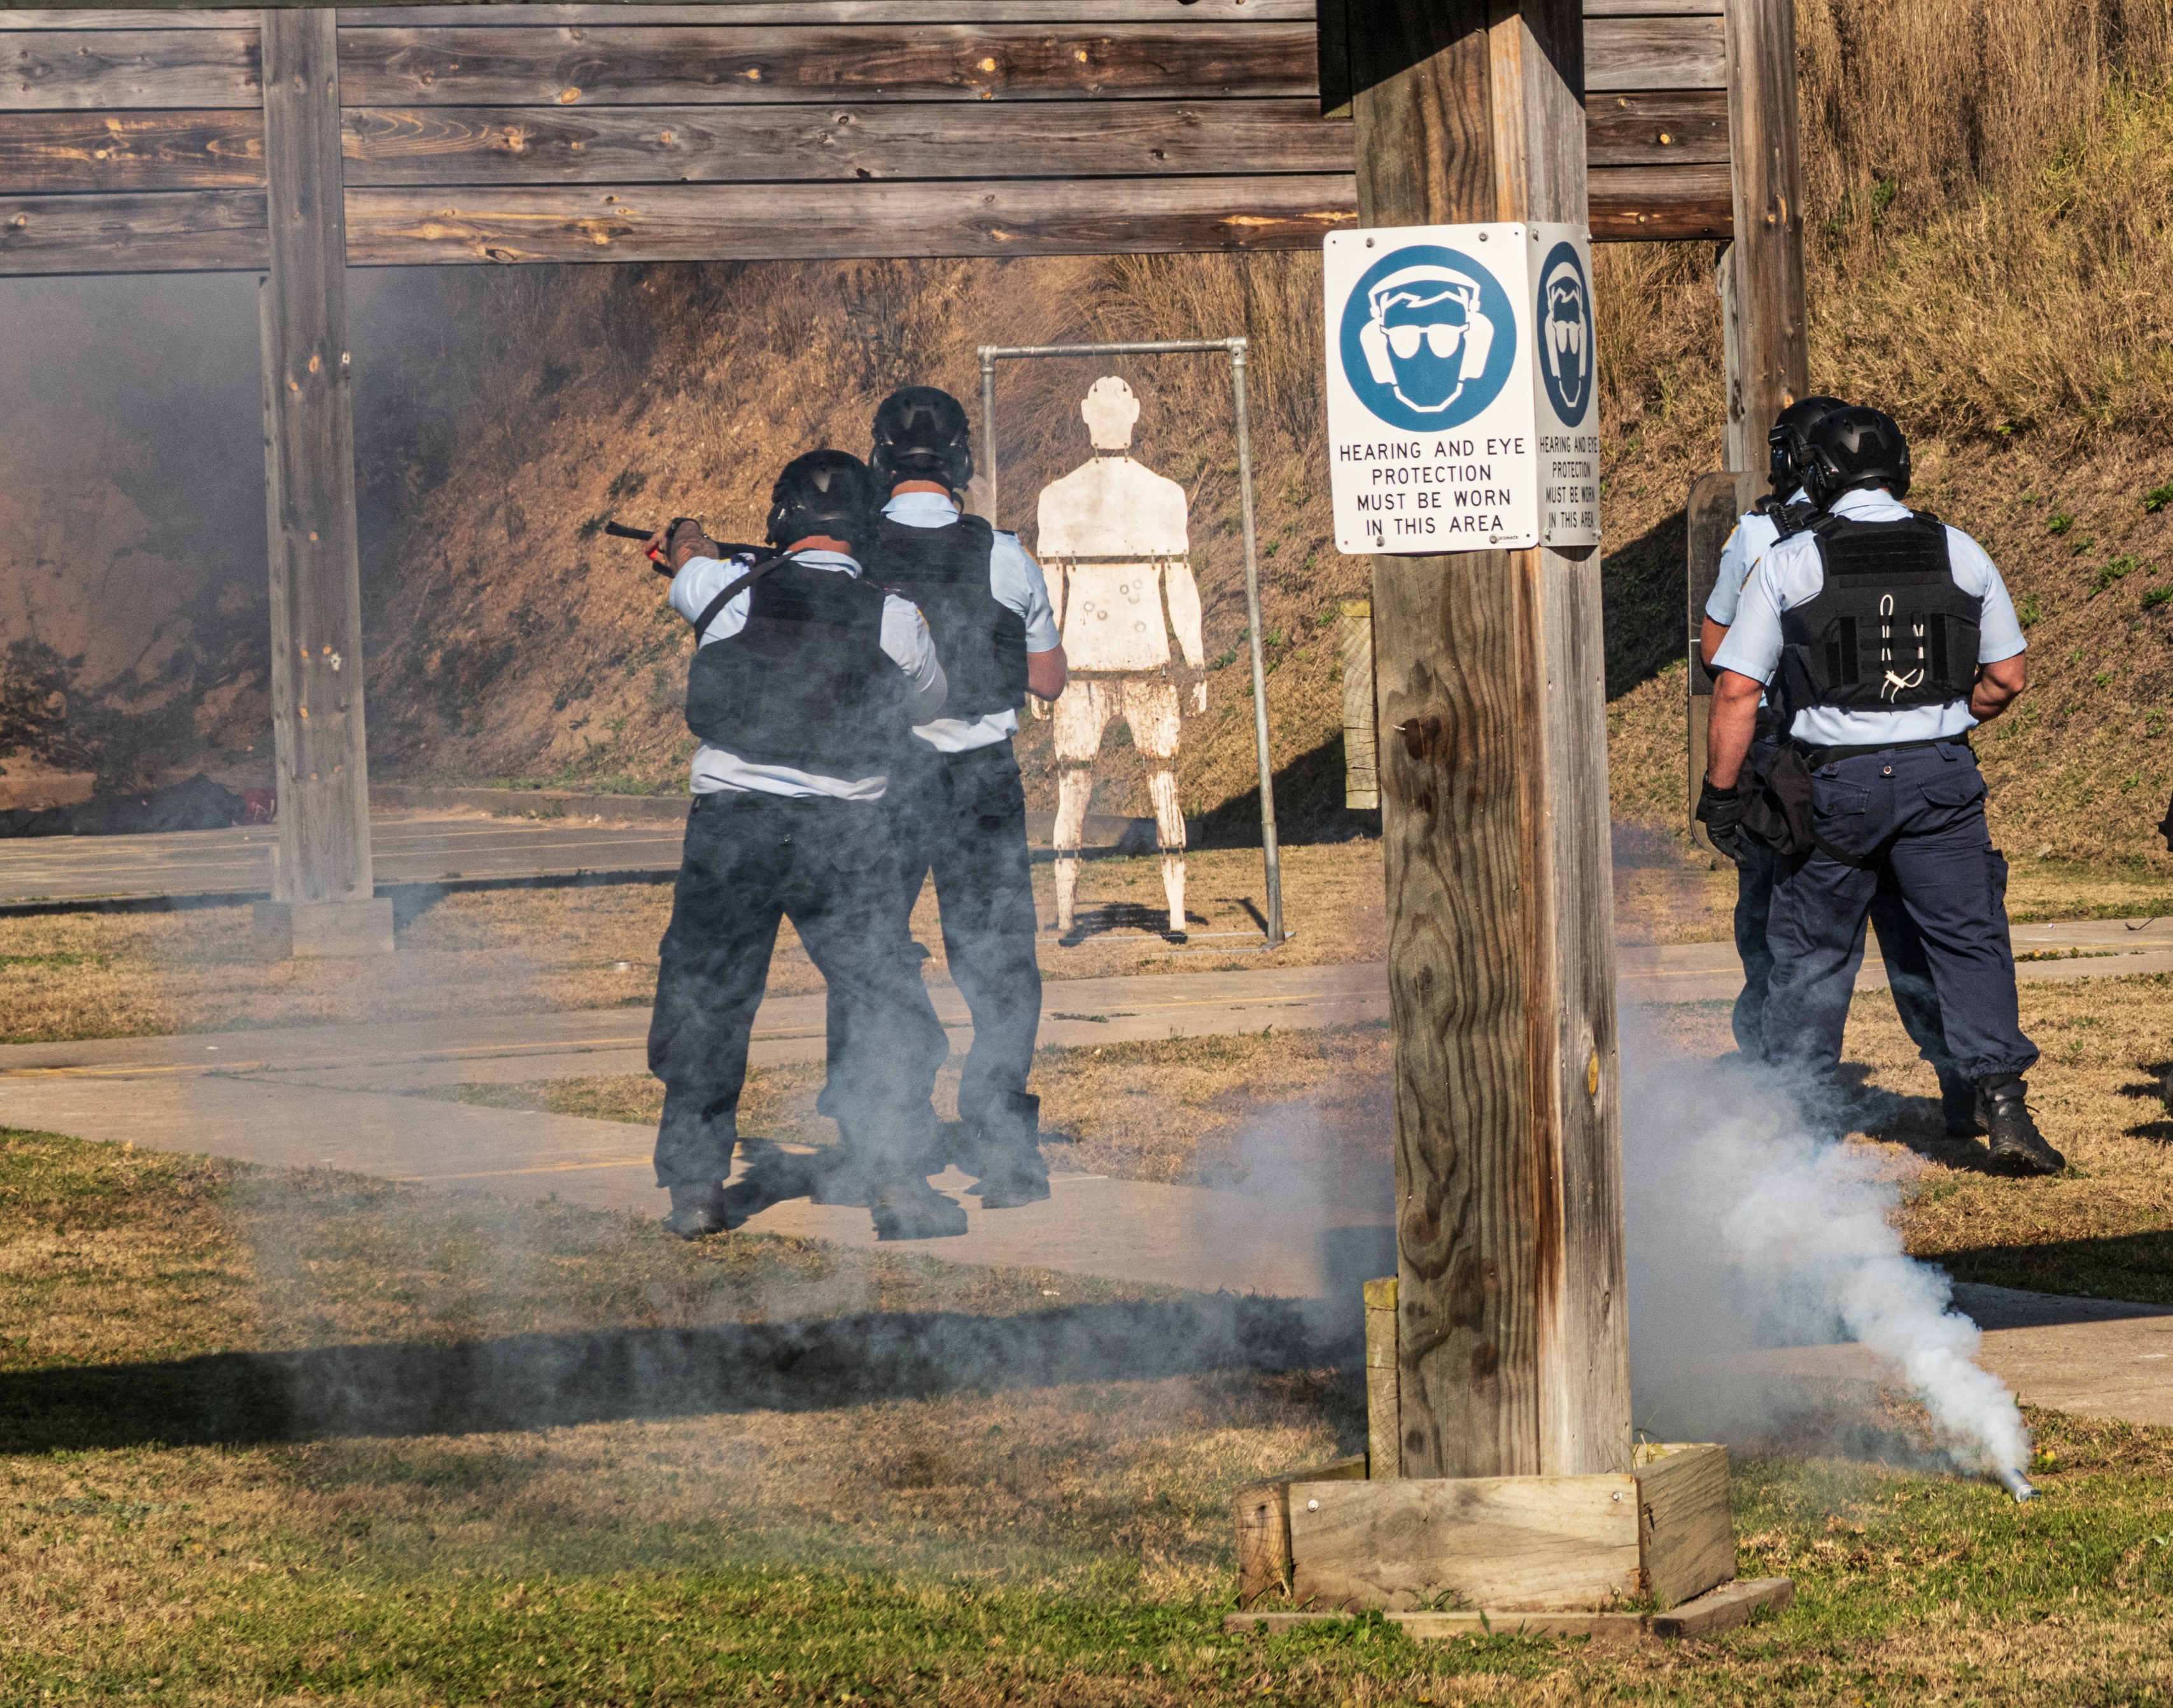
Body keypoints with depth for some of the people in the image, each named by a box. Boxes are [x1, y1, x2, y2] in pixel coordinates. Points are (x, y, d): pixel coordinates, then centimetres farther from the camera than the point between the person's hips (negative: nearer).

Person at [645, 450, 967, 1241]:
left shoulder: (728, 592, 1)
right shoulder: (892, 620, -2)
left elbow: (684, 552, 26)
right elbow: (926, 704, 16)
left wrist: (686, 541, 50)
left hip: (732, 822, 1)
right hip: (842, 833, -1)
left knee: (706, 1006, 13)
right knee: (890, 1010, 8)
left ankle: (694, 1187, 15)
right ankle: (897, 1182, 0)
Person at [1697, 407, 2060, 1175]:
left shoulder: (1789, 563, -2)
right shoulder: (1961, 554, 4)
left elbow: (1736, 690, -5)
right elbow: (2008, 677, 9)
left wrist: (1720, 794, 2)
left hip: (1835, 782, -1)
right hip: (1940, 778, 1)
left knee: (1811, 952, 11)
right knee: (1970, 940, 7)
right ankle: (2005, 1106, -3)